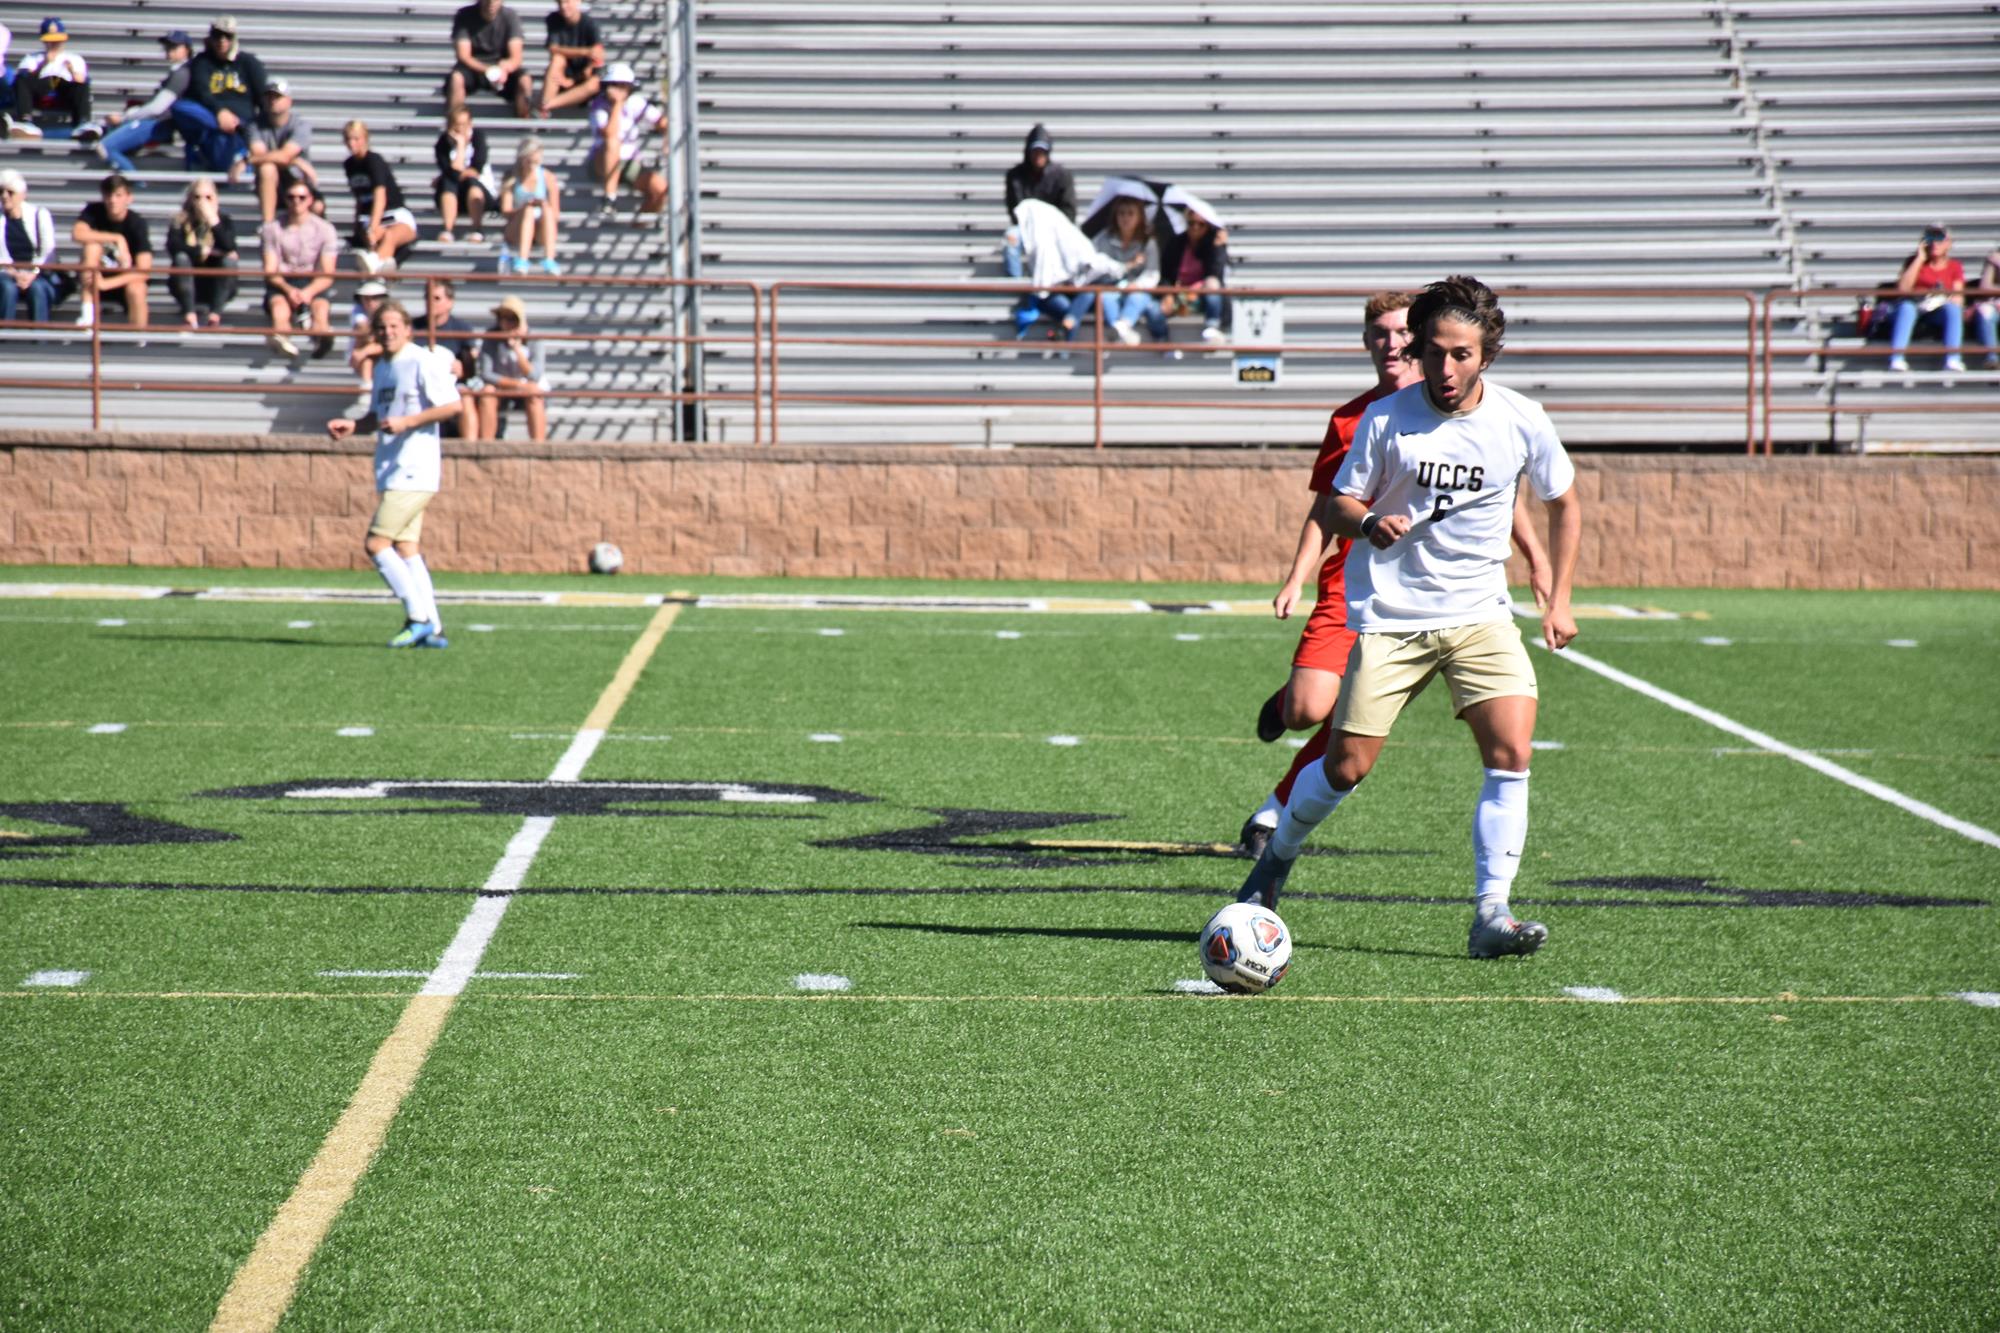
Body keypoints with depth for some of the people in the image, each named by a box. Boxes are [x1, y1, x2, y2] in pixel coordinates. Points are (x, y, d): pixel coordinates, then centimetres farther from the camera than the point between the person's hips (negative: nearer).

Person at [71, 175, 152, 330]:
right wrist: (117, 239, -31)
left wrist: (106, 283, -36)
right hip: (98, 275, 2)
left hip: (125, 278, -2)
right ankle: (87, 314, -29)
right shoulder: (94, 211, -12)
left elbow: (144, 271, -27)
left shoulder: (137, 224, -18)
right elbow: (77, 234, -32)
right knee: (93, 244, -27)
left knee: (136, 289, -37)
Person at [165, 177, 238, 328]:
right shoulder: (180, 222, -4)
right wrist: (203, 251, -23)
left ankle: (214, 315, -28)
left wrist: (213, 220, -23)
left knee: (229, 260, -25)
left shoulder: (224, 221, -2)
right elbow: (174, 247, -23)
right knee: (181, 258, -27)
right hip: (188, 287, -1)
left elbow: (229, 248, -22)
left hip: (216, 288, 1)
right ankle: (189, 315, -32)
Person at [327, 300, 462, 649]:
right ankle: (432, 630, 10)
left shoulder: (421, 363, -10)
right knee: (405, 549, 7)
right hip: (391, 472, 9)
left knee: (376, 544, -13)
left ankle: (418, 618, -7)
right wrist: (352, 425, 7)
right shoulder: (382, 368, 16)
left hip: (413, 473, -9)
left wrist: (407, 422, -20)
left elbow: (452, 405, -15)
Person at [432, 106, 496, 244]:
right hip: (452, 197, 0)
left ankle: (476, 230, -34)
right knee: (448, 183, -30)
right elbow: (454, 173, -25)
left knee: (472, 182, -31)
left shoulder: (478, 135, -9)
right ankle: (447, 230, -39)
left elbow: (478, 168, -19)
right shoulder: (443, 143, -10)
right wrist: (460, 144, -23)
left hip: (481, 192, 0)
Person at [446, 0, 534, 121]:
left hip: (502, 69, 1)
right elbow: (463, 56, -17)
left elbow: (516, 57, -15)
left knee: (525, 81, -29)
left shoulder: (510, 16, -10)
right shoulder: (464, 16, -12)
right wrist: (487, 70, -35)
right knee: (456, 78, -34)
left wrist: (505, 68, -39)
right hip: (474, 67, -1)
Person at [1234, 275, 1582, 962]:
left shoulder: (1521, 420, -3)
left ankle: (1489, 917, -11)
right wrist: (1369, 524, -22)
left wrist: (1559, 601, 8)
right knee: (1347, 766, -2)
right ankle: (1276, 857, 28)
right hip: (1391, 615, -2)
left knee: (1511, 752, -17)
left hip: (1481, 614, 2)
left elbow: (1564, 502, 14)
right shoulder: (1385, 419, -8)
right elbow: (1338, 505, 1)